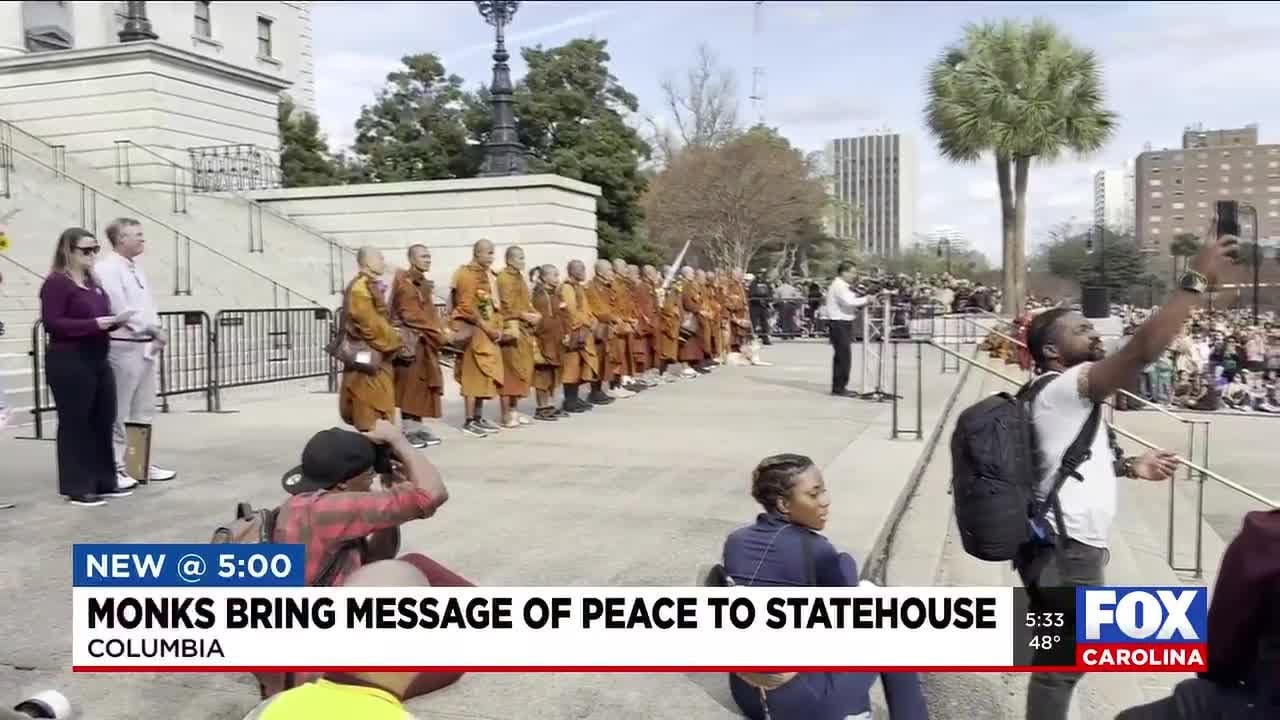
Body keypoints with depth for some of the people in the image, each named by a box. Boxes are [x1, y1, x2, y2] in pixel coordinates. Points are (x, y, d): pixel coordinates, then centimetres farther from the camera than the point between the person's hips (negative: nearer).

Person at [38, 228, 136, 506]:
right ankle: (77, 487, 7)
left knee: (104, 422, 10)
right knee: (75, 424, -1)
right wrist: (96, 324, -22)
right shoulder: (56, 282, -10)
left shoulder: (93, 282, 15)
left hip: (98, 360, 8)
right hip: (69, 363, -8)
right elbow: (52, 323, -16)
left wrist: (115, 320, 0)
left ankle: (105, 481, 20)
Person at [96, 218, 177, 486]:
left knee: (144, 411, 14)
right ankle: (114, 467, 5)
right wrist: (153, 329, -14)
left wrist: (157, 334, 1)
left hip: (147, 347, 9)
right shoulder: (107, 269, -11)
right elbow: (120, 309, -19)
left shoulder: (137, 267, 15)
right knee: (118, 413, -2)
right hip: (123, 348, -9)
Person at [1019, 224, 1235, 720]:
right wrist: (1196, 281, -23)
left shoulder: (1066, 395, 16)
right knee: (1062, 663, -1)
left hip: (1066, 545, 11)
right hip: (1068, 551, -11)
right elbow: (1143, 351, -29)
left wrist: (1130, 468, 17)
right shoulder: (1064, 388, -17)